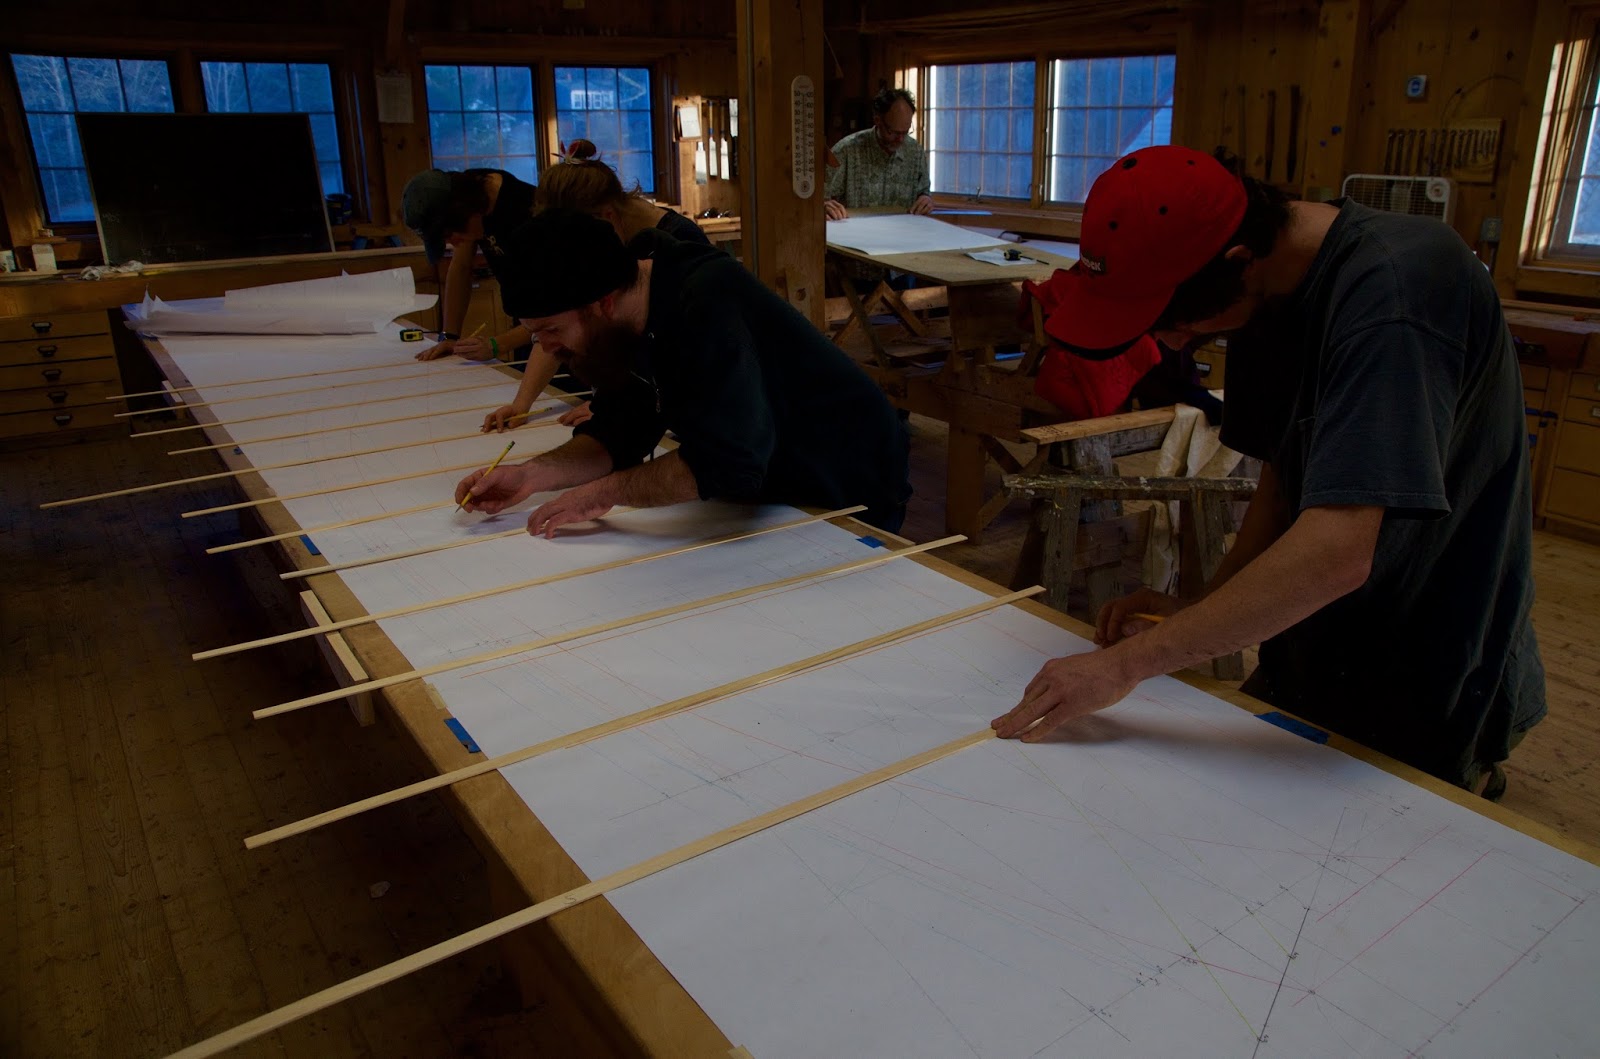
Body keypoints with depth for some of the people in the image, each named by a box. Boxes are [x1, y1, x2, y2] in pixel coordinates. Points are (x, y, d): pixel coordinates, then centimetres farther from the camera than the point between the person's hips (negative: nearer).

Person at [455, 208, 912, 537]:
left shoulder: (708, 303, -33)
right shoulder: (630, 317, -5)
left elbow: (727, 460, -40)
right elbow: (617, 436, 1)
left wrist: (607, 491, -30)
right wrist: (532, 475, -14)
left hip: (848, 497, -8)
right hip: (769, 491, 8)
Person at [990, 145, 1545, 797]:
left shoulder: (1393, 286, -29)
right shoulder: (1273, 294, -1)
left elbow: (1337, 552, -39)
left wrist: (1127, 663, -35)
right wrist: (1203, 611, -6)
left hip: (1428, 699, -7)